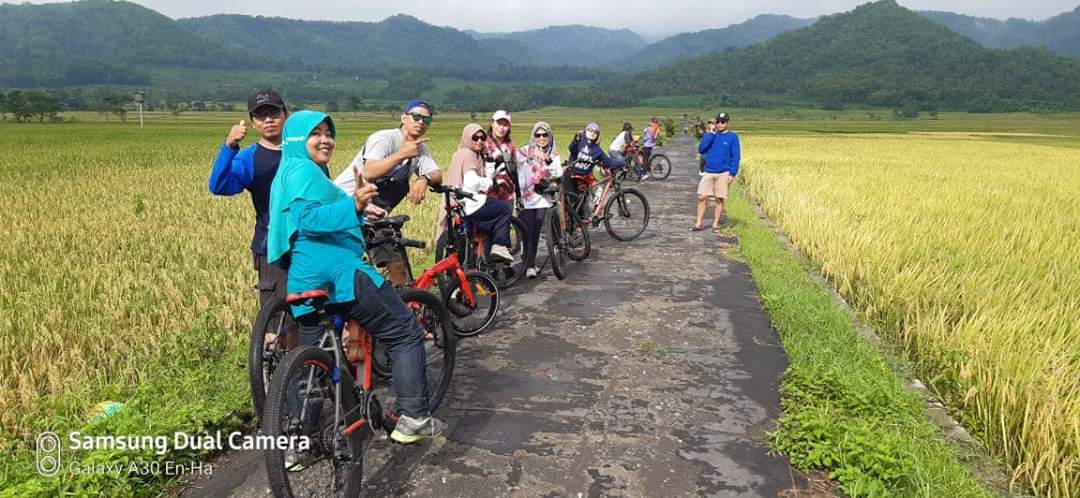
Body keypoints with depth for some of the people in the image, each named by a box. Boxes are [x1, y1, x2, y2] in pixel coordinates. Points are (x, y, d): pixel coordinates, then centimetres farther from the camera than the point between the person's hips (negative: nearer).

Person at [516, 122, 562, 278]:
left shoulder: (554, 154, 9)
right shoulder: (524, 152, -1)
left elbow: (558, 174, -6)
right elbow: (520, 176, -5)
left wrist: (548, 161, -19)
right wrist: (518, 197, -13)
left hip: (543, 199, 3)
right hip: (527, 199, -3)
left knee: (536, 233, 6)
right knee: (528, 233, -8)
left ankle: (531, 263, 18)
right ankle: (528, 265, -3)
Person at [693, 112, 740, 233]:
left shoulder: (733, 137, 0)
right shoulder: (710, 135, 10)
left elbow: (736, 156, -2)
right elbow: (701, 149, -4)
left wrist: (732, 174, -10)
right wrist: (710, 135, -10)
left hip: (723, 174, -3)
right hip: (708, 173, 3)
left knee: (719, 199, 3)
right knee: (702, 198, -1)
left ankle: (716, 224, 13)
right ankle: (698, 223, 6)